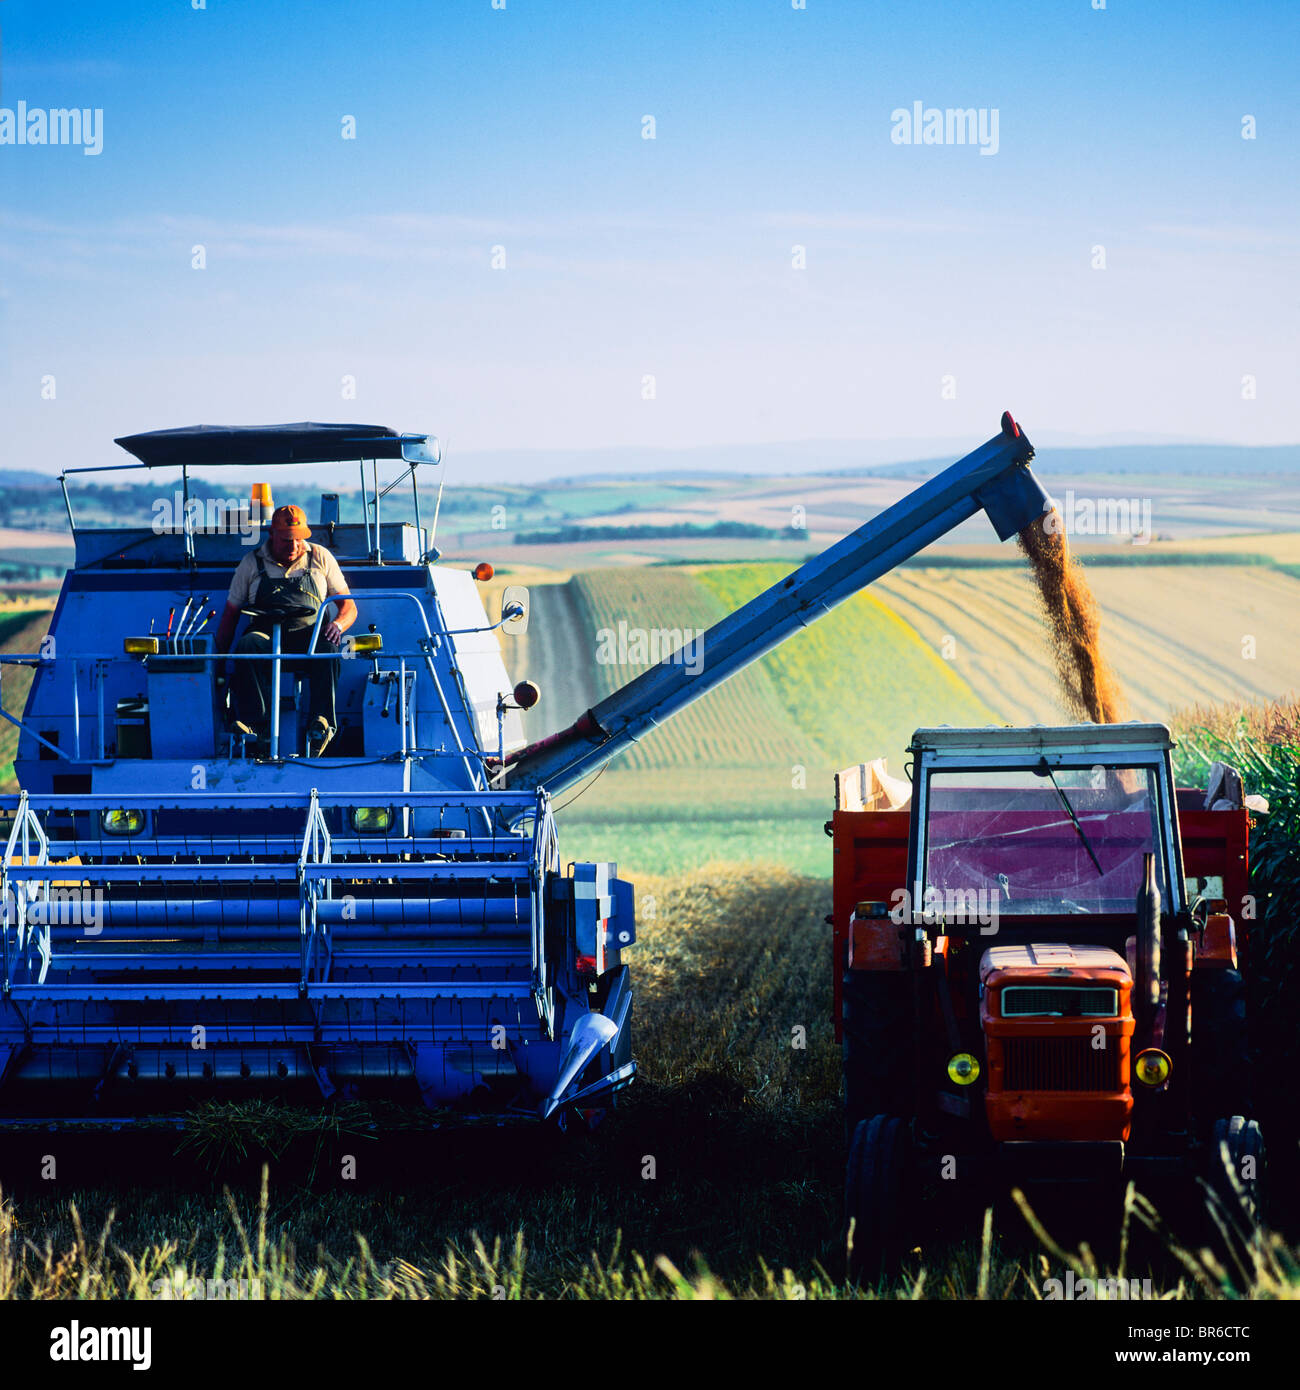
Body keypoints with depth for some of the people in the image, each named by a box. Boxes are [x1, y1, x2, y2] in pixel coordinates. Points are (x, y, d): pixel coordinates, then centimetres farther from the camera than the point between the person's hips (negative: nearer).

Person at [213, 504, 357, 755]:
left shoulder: (320, 558, 16)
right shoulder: (251, 564, 15)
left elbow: (348, 607, 15)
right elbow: (230, 614, 17)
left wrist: (337, 624, -10)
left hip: (309, 634, 0)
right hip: (266, 636, 0)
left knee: (327, 647, -36)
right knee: (246, 646, -35)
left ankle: (321, 723, -48)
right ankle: (255, 724, -43)